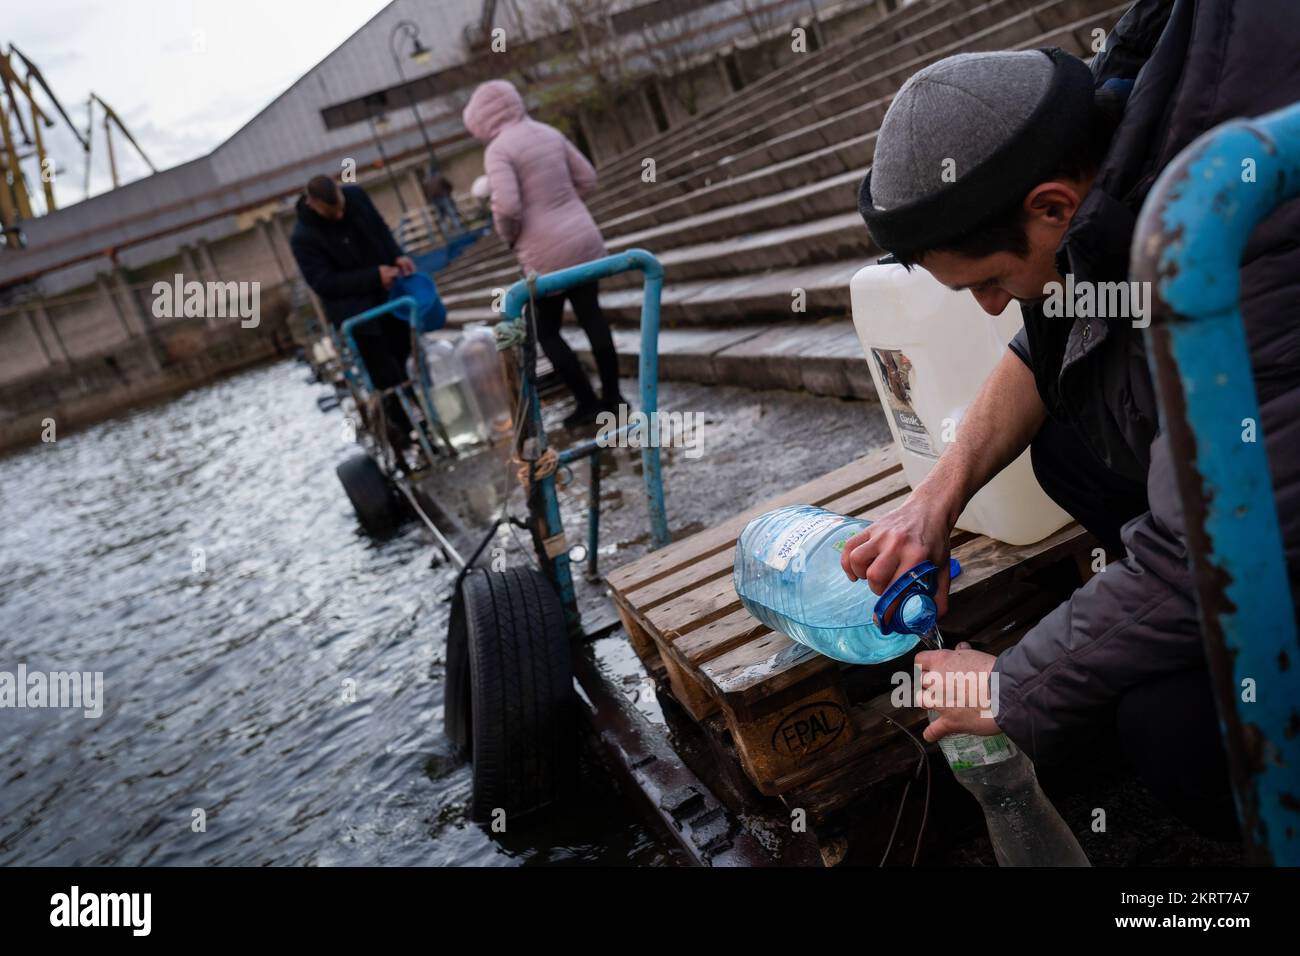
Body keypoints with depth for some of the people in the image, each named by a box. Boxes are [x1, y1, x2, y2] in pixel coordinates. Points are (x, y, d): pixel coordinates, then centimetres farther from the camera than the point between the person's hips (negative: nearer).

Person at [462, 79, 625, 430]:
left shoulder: (499, 149, -14)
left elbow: (507, 207, -24)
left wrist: (508, 235, -4)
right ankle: (611, 397, 20)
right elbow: (587, 180, 12)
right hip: (584, 237, 7)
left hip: (546, 252, -6)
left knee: (547, 331, 9)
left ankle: (588, 404, 12)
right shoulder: (550, 133, 7)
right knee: (592, 316, 14)